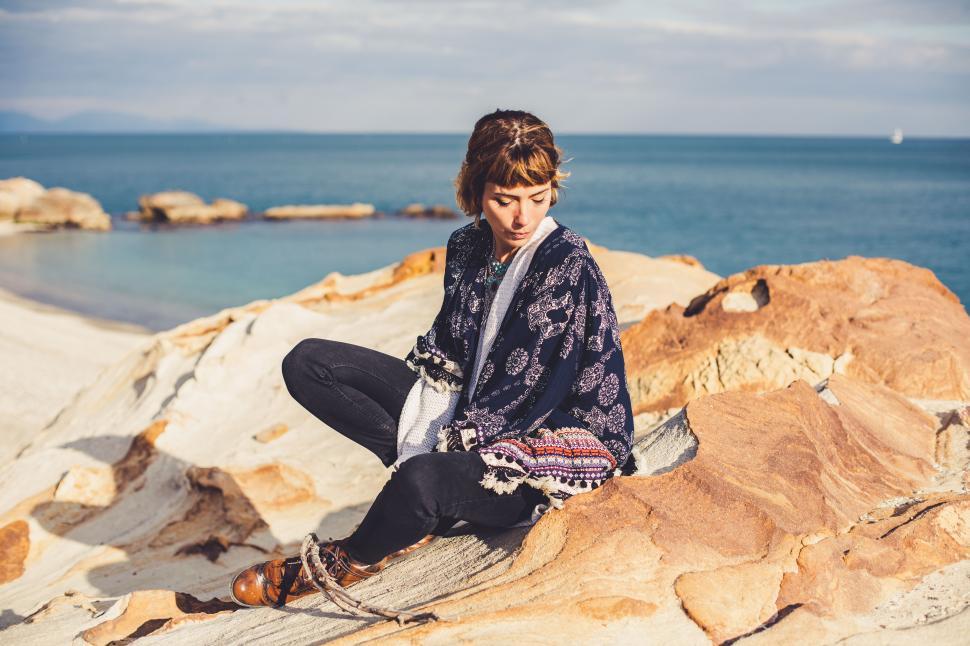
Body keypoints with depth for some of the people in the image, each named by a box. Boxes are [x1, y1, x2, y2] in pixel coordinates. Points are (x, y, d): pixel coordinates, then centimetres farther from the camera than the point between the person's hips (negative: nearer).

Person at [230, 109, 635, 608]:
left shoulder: (566, 267, -20)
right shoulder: (467, 247, 0)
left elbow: (521, 390, -22)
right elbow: (444, 356, 7)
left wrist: (440, 452, -22)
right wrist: (421, 441, -7)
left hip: (559, 441, -7)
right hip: (470, 411, 8)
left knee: (422, 481, -39)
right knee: (307, 364, 1)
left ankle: (340, 565, -8)